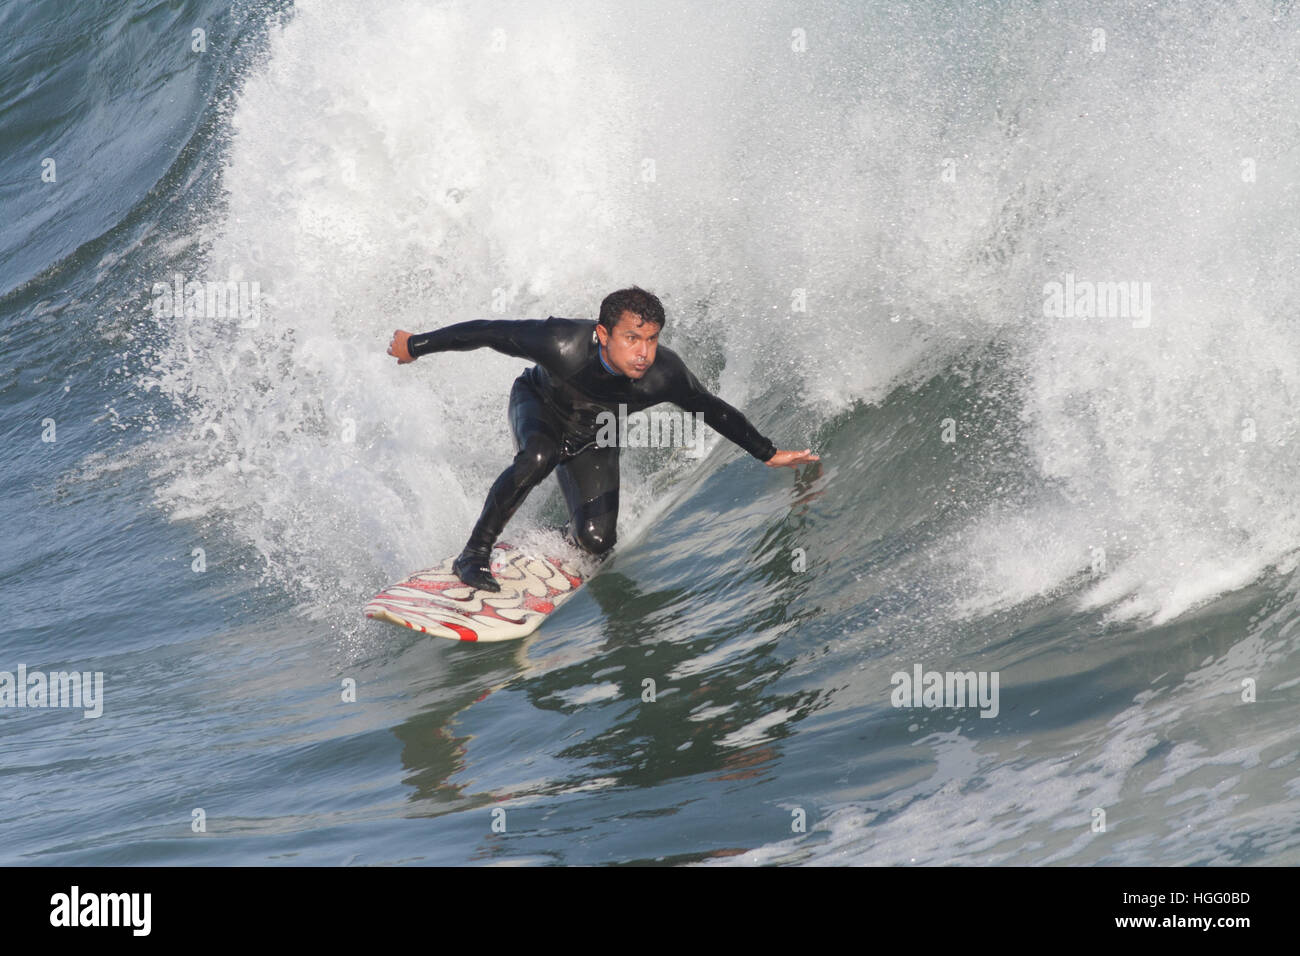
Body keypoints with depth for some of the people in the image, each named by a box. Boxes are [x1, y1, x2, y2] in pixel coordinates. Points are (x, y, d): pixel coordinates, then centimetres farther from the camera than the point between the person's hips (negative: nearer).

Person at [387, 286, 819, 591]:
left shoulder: (665, 374, -33)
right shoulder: (562, 341, -40)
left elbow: (714, 411, -15)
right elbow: (488, 331, -26)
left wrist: (769, 454, -8)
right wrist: (416, 345, -15)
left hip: (593, 439, 2)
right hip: (537, 405, -2)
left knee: (596, 541, -13)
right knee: (537, 458, -37)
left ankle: (569, 541, 25)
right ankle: (474, 554, -21)